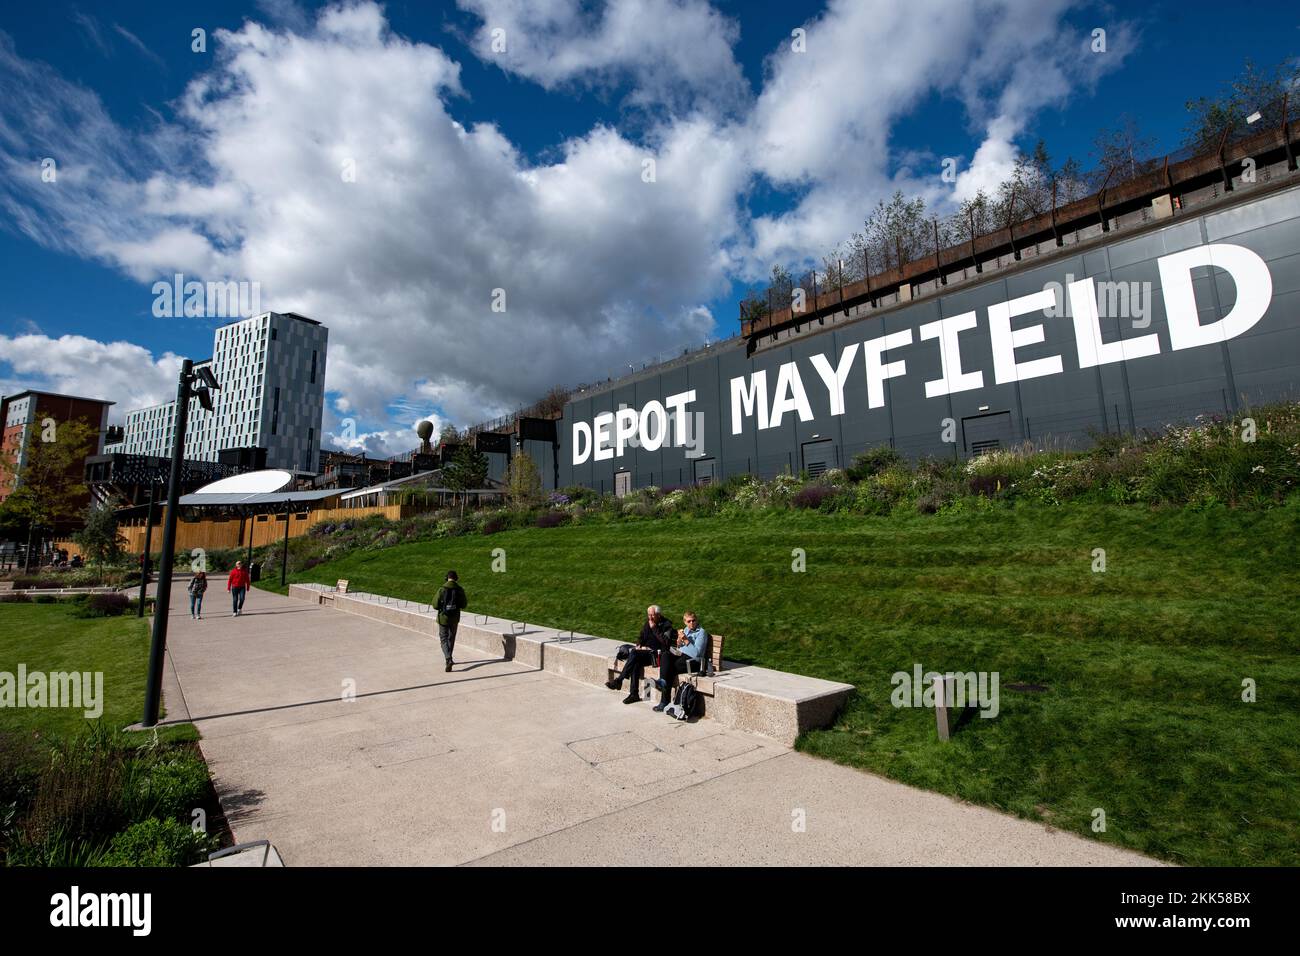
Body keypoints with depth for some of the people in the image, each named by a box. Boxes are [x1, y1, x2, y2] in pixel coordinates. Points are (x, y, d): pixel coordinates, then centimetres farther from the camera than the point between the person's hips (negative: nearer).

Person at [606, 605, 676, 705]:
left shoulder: (666, 625, -5)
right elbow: (641, 637, 27)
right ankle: (634, 694, -23)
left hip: (658, 654, -6)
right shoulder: (647, 623, 17)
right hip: (645, 652, 6)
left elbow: (665, 642, -18)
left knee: (635, 653, -29)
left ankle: (619, 680, -25)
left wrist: (654, 628, -15)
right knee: (636, 663, -27)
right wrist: (639, 645, 4)